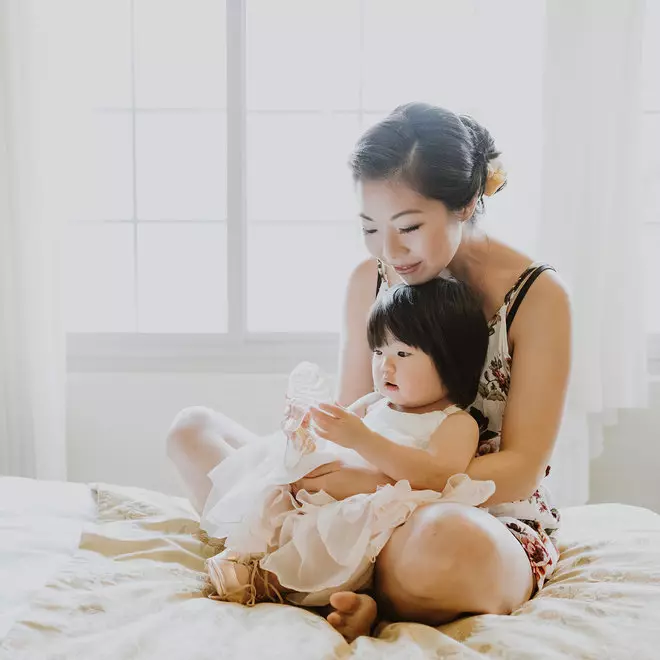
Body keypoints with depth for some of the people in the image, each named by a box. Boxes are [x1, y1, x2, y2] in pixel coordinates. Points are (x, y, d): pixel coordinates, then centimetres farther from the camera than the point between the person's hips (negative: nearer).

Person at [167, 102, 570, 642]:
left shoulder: (538, 295, -11)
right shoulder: (369, 282, 3)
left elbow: (518, 469, -15)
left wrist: (379, 481, -25)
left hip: (491, 522, -6)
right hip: (380, 514, 6)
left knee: (448, 540, -45)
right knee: (194, 430, -2)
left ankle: (368, 604, -10)